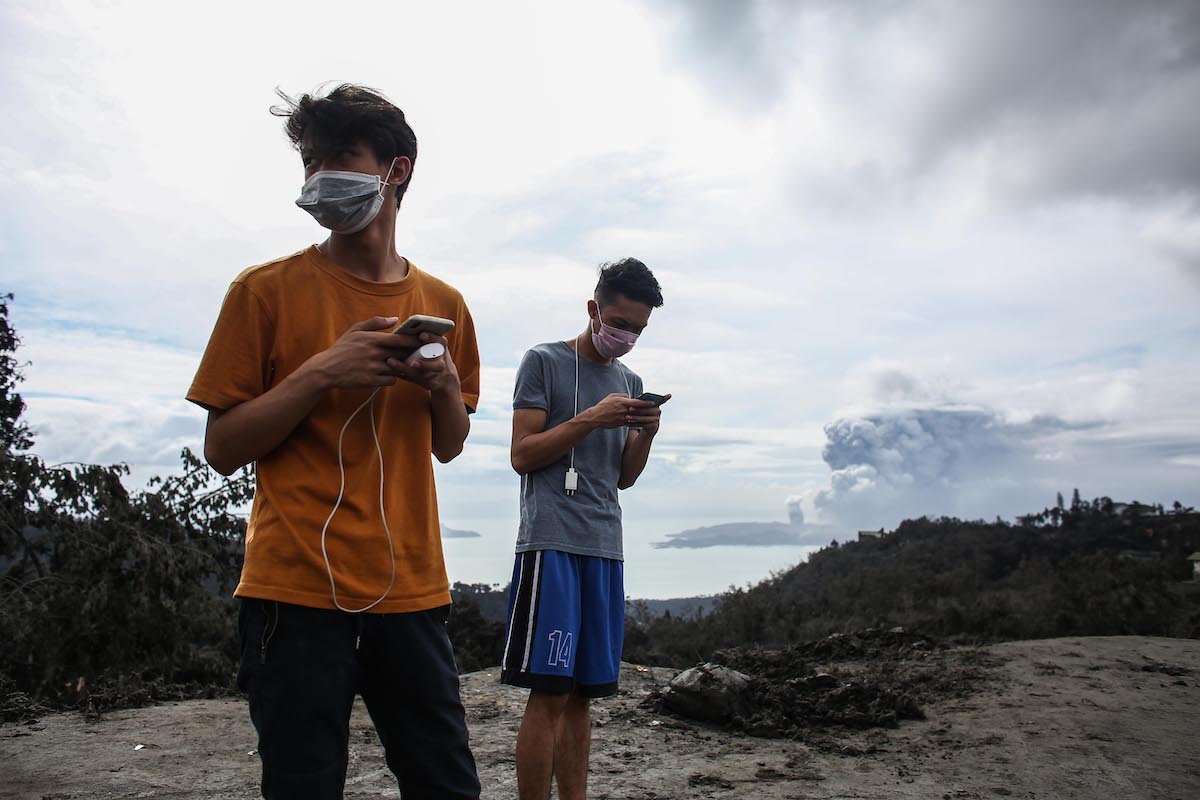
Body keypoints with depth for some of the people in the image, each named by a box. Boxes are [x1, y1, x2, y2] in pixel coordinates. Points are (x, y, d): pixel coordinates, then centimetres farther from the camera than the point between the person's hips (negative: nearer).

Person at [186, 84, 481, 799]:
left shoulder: (443, 305, 10)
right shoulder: (268, 289, 0)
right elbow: (221, 448, -1)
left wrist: (445, 387, -4)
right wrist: (321, 373, -14)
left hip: (412, 590, 3)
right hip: (297, 592, -3)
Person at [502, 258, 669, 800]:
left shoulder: (630, 382, 20)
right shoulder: (544, 361, 3)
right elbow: (522, 456, -4)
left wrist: (646, 433, 0)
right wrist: (593, 418, -12)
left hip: (606, 548, 6)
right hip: (551, 542, -5)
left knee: (582, 693, 6)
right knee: (550, 691, -9)